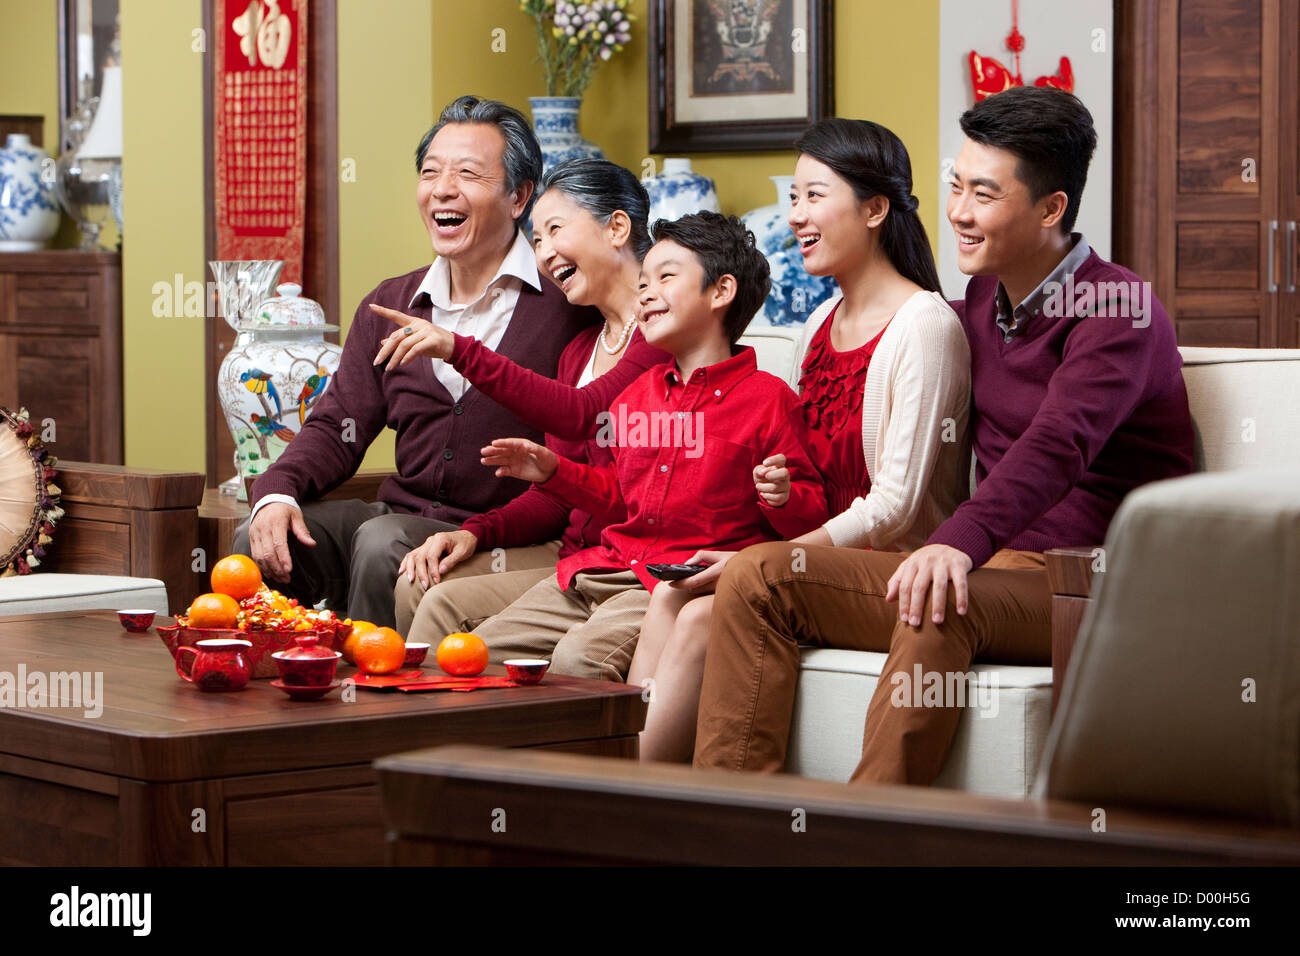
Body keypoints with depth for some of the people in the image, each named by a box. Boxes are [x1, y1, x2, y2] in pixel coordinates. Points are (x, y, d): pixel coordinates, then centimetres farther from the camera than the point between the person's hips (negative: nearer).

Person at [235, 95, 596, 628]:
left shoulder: (568, 301, -5)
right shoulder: (388, 306, 15)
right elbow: (339, 426, 12)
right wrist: (277, 490, -9)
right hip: (402, 514, 6)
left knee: (382, 542, -31)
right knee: (265, 536, -15)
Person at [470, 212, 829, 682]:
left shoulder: (767, 396, -3)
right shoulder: (637, 394, 19)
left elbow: (810, 516, -3)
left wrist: (780, 497, -24)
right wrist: (555, 471, 20)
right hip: (607, 567, 7)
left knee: (579, 655, -31)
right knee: (488, 646, -4)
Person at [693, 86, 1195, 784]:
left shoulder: (1119, 312, -11)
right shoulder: (980, 300, 16)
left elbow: (1058, 446, -30)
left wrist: (960, 542, -47)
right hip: (991, 570, 8)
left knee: (942, 607, -40)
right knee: (758, 576, -7)